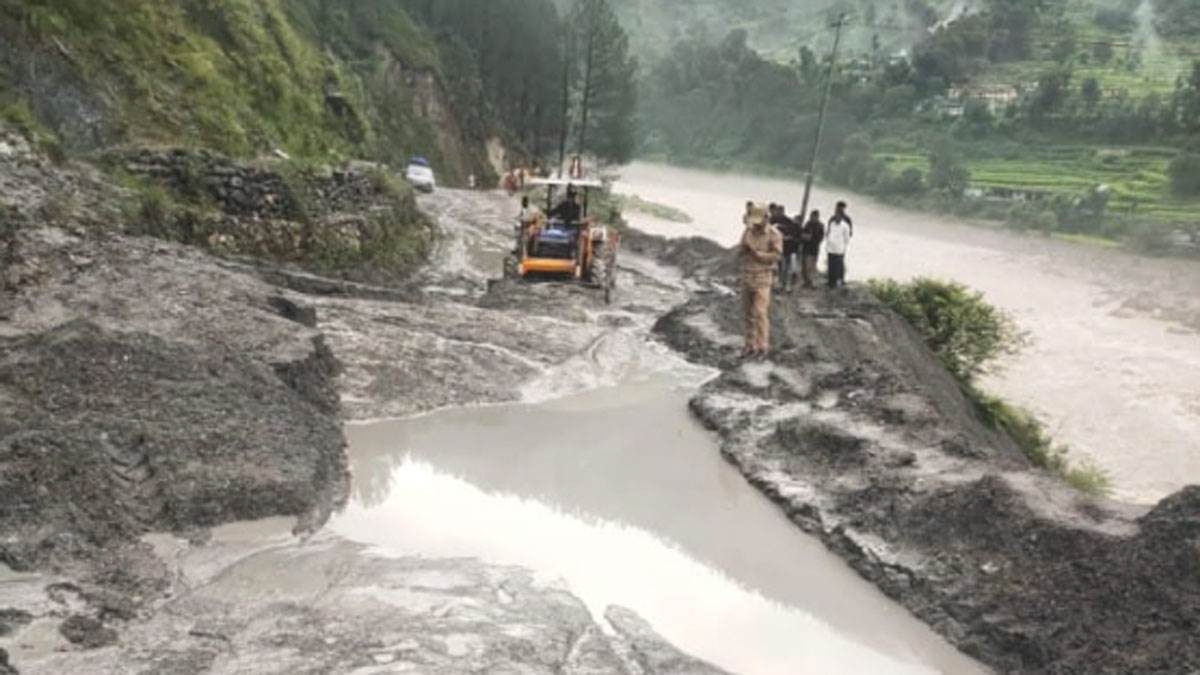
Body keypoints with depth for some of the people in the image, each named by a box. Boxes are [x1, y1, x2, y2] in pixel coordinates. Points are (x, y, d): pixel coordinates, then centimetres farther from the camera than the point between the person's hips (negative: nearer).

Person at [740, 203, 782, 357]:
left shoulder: (774, 234, -9)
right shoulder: (748, 231, 7)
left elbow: (776, 256, -15)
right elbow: (739, 251, 8)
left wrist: (756, 253, -21)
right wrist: (743, 249, -15)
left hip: (763, 277, -5)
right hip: (747, 275, 5)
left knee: (760, 312, -12)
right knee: (749, 314, 9)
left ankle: (762, 346, -6)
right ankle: (750, 345, 16)